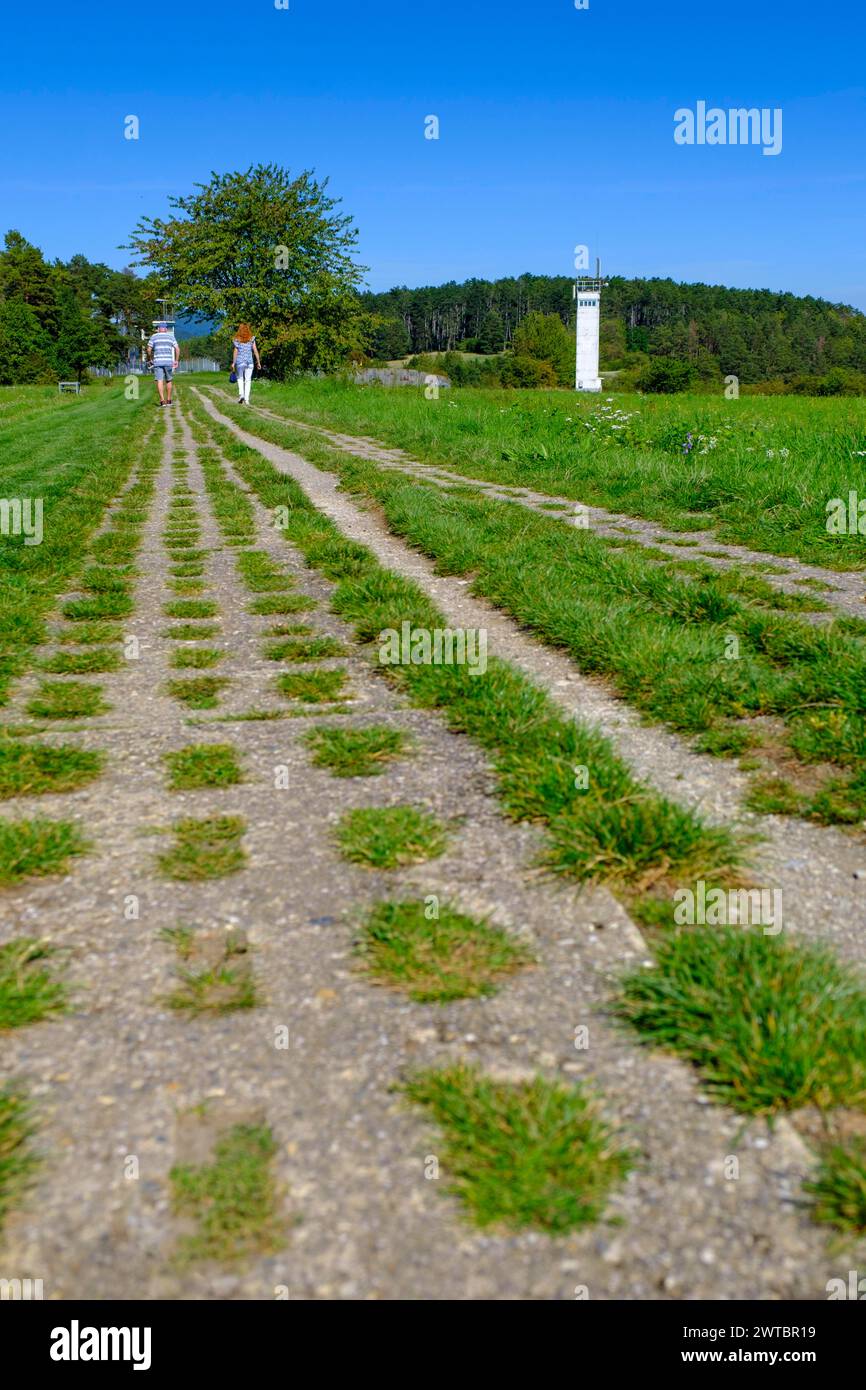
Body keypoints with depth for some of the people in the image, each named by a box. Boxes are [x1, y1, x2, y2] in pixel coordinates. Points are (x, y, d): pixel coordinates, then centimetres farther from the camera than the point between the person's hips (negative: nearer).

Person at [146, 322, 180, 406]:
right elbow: (177, 349, 0)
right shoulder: (171, 336, 8)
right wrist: (176, 361, 8)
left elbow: (149, 350, 0)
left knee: (159, 381, -4)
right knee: (168, 380, 14)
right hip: (168, 361, 1)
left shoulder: (153, 337, 6)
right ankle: (168, 400, 17)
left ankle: (162, 400, -16)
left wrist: (150, 359, 14)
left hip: (157, 361, -1)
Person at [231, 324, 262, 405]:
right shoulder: (251, 339, 2)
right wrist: (258, 362, 7)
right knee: (248, 380, 6)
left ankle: (241, 393, -4)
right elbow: (255, 351, 1)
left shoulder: (237, 339, -1)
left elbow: (235, 351, -4)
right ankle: (246, 399, 1)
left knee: (240, 378, 17)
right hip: (249, 361, 1)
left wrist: (233, 363, 0)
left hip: (240, 361, -1)